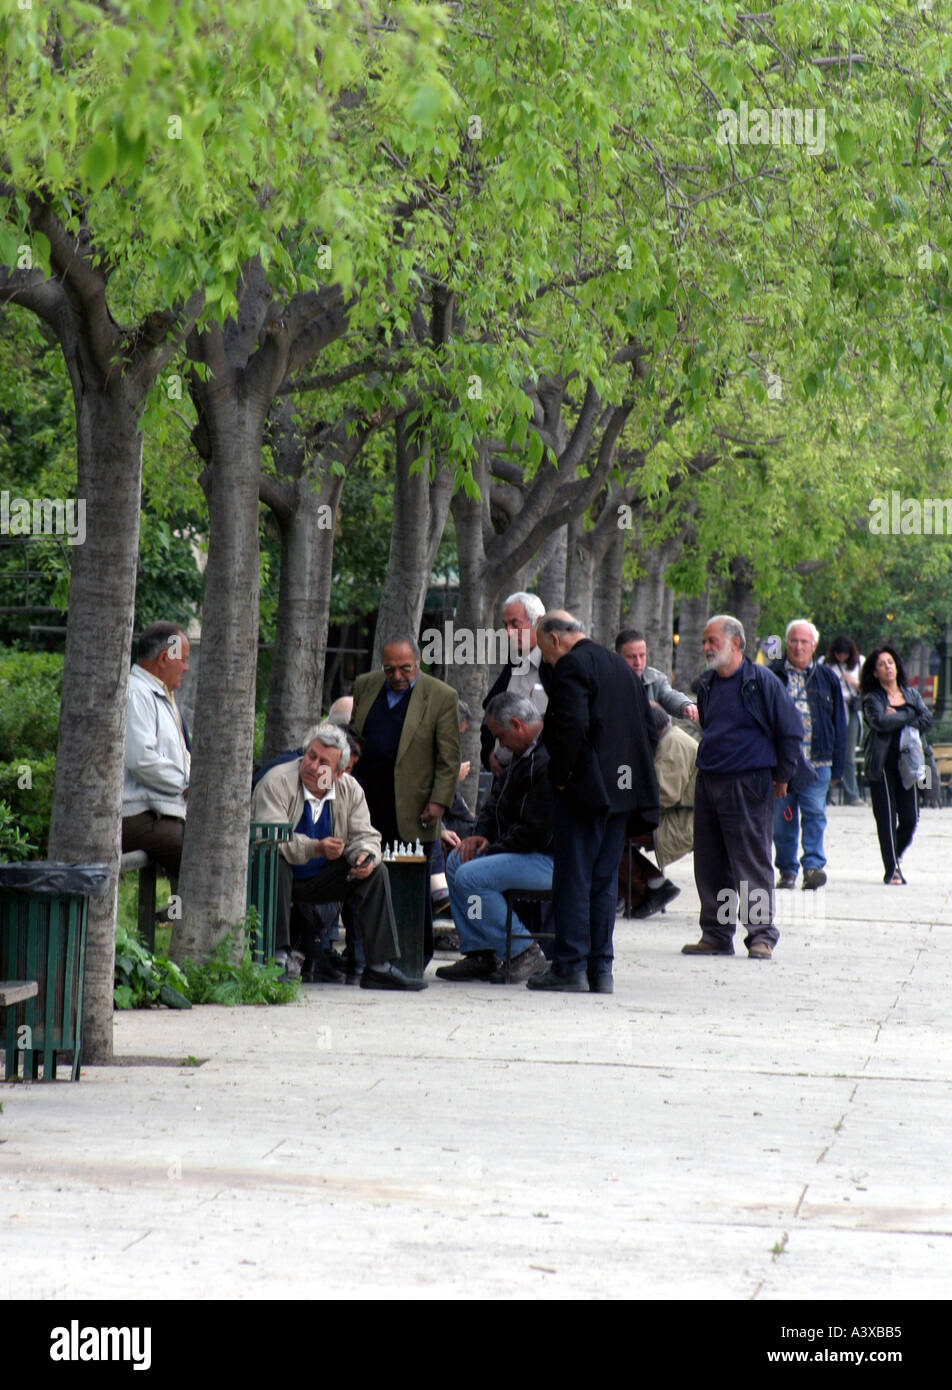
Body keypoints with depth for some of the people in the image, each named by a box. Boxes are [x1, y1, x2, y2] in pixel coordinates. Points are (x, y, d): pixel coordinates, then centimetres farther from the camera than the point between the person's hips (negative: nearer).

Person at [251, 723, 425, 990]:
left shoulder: (350, 790, 0)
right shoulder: (277, 782, -19)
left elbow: (364, 835, 1)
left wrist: (365, 855, -24)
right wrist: (316, 848, -41)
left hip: (321, 878, 5)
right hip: (281, 877, -5)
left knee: (376, 872, -11)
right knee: (275, 863, -38)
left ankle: (379, 967, -12)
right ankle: (278, 956, -36)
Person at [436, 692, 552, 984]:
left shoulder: (546, 763, -24)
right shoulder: (524, 754, 12)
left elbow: (537, 831, -25)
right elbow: (497, 800, 23)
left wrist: (495, 848, -13)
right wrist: (482, 834, 5)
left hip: (549, 859, -11)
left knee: (471, 876, -22)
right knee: (456, 862, 13)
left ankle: (523, 952, -12)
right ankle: (479, 954, 9)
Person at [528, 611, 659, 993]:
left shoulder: (571, 665, -9)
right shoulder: (620, 666, 17)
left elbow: (572, 725, -21)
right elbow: (647, 725, 19)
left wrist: (559, 776, -12)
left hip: (585, 789, -8)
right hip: (622, 788, 8)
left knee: (573, 879, -4)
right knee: (604, 882, 11)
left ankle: (570, 966, -4)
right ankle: (600, 969, 11)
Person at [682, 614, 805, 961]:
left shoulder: (761, 681, -7)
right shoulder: (707, 683, 13)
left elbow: (791, 730, -3)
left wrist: (782, 776, 0)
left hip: (748, 786, -7)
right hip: (708, 784, 7)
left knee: (752, 864, -6)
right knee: (709, 864, 8)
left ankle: (761, 935, -2)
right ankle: (716, 935, 15)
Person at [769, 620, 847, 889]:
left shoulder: (827, 679, 11)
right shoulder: (771, 676, 7)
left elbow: (839, 725, 13)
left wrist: (837, 766, 7)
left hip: (817, 763, 0)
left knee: (815, 814, -11)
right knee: (782, 819, 3)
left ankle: (814, 865, -15)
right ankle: (787, 870, 11)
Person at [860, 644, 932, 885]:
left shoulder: (911, 694, 15)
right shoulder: (872, 699, 1)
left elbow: (927, 720, 2)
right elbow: (881, 722, -18)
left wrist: (897, 718, -9)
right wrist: (910, 715, -7)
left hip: (905, 762, 4)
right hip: (881, 763, -4)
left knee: (910, 818, -1)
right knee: (887, 817, -6)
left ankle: (896, 855, 26)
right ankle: (891, 870, 1)